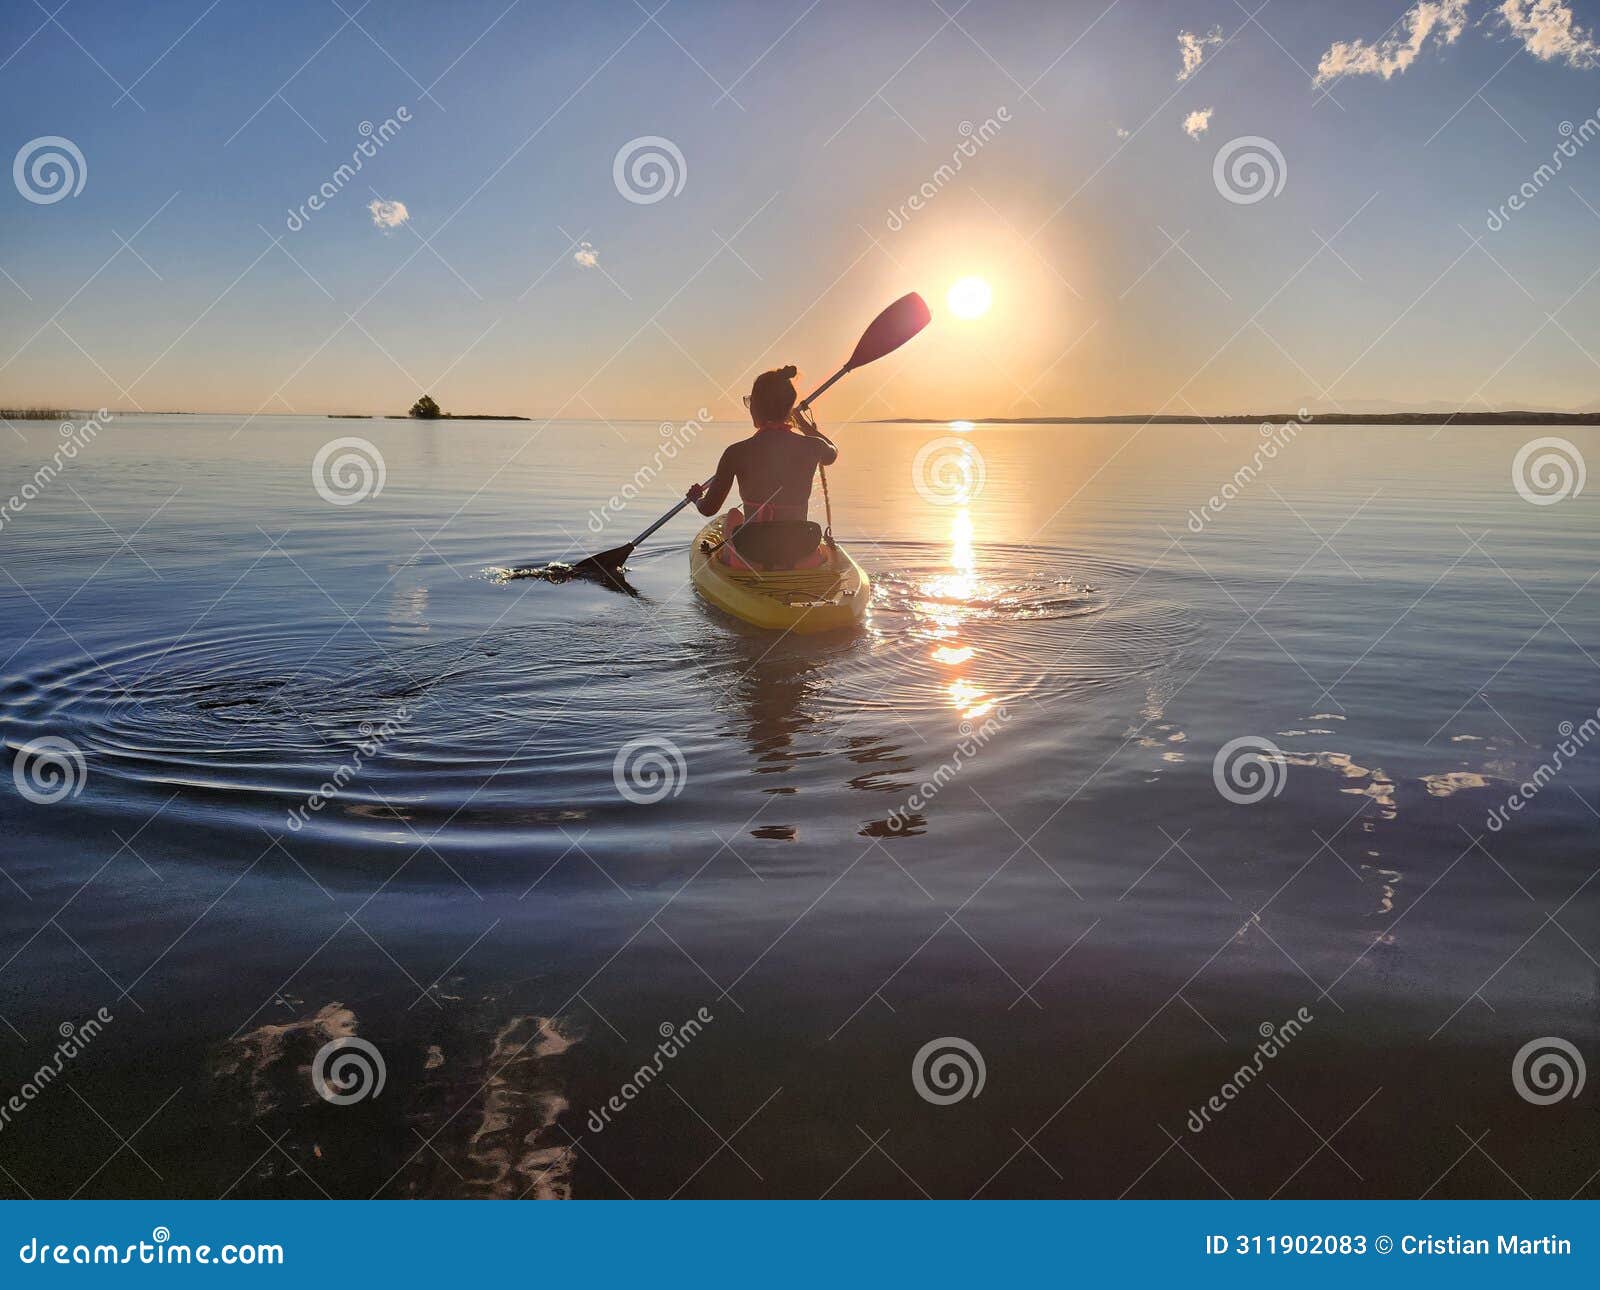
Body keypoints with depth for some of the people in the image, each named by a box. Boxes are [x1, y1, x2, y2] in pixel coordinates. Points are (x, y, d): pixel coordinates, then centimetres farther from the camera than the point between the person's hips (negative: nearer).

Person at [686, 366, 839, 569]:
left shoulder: (737, 453, -12)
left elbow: (709, 509, -2)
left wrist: (696, 498, 22)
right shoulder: (812, 448, -7)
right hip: (801, 559, 1)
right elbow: (832, 454, 20)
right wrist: (807, 425, 37)